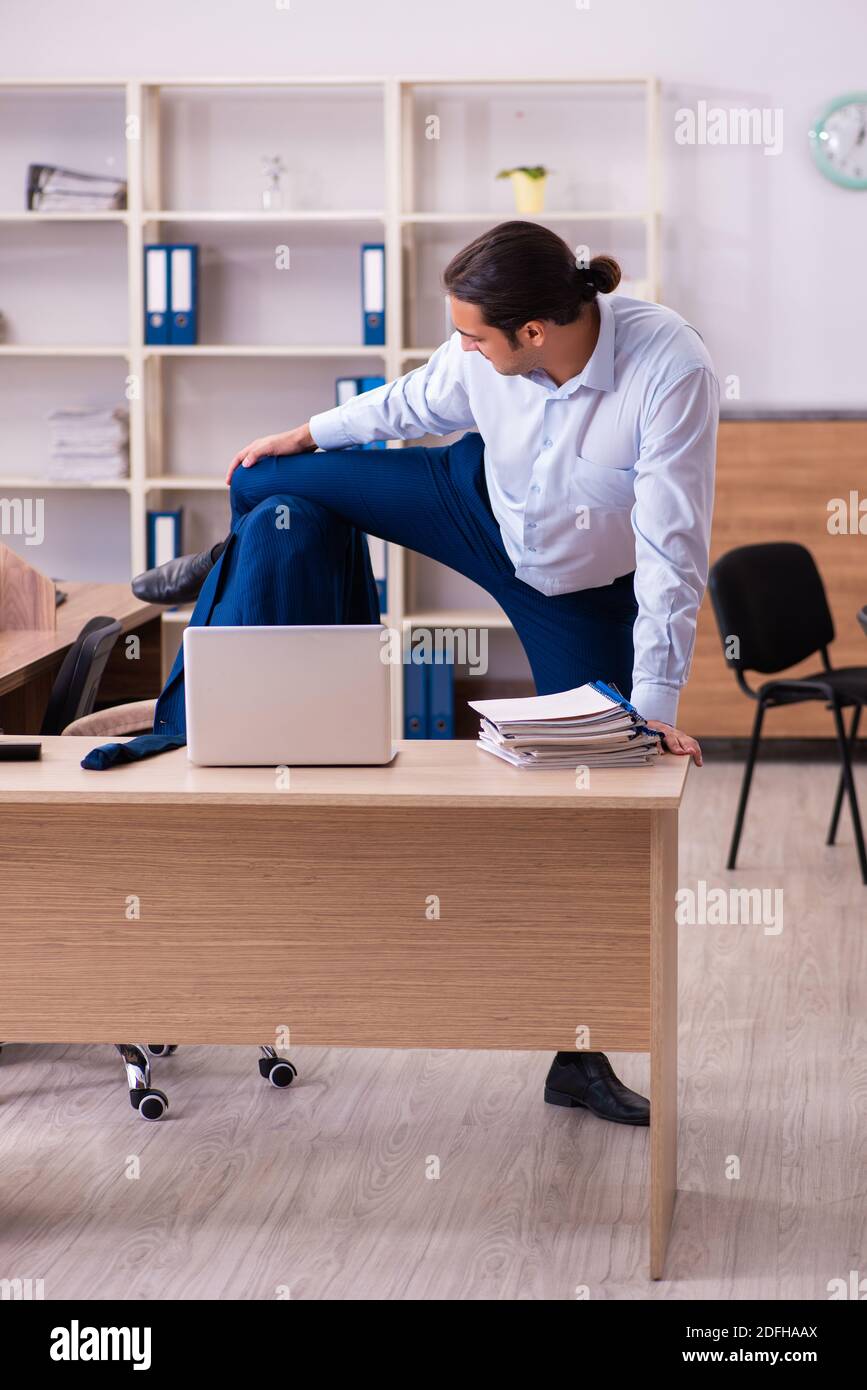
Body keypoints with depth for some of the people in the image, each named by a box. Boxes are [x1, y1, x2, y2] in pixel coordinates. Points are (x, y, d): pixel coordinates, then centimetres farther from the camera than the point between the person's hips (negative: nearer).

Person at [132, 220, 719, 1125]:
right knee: (274, 484, -4)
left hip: (582, 593, -3)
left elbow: (672, 549, -36)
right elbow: (422, 402, 1)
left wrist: (653, 704, -35)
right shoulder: (484, 354, -25)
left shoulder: (669, 368, -39)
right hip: (485, 505, 4)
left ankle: (581, 1056, 11)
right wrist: (311, 433, 13)